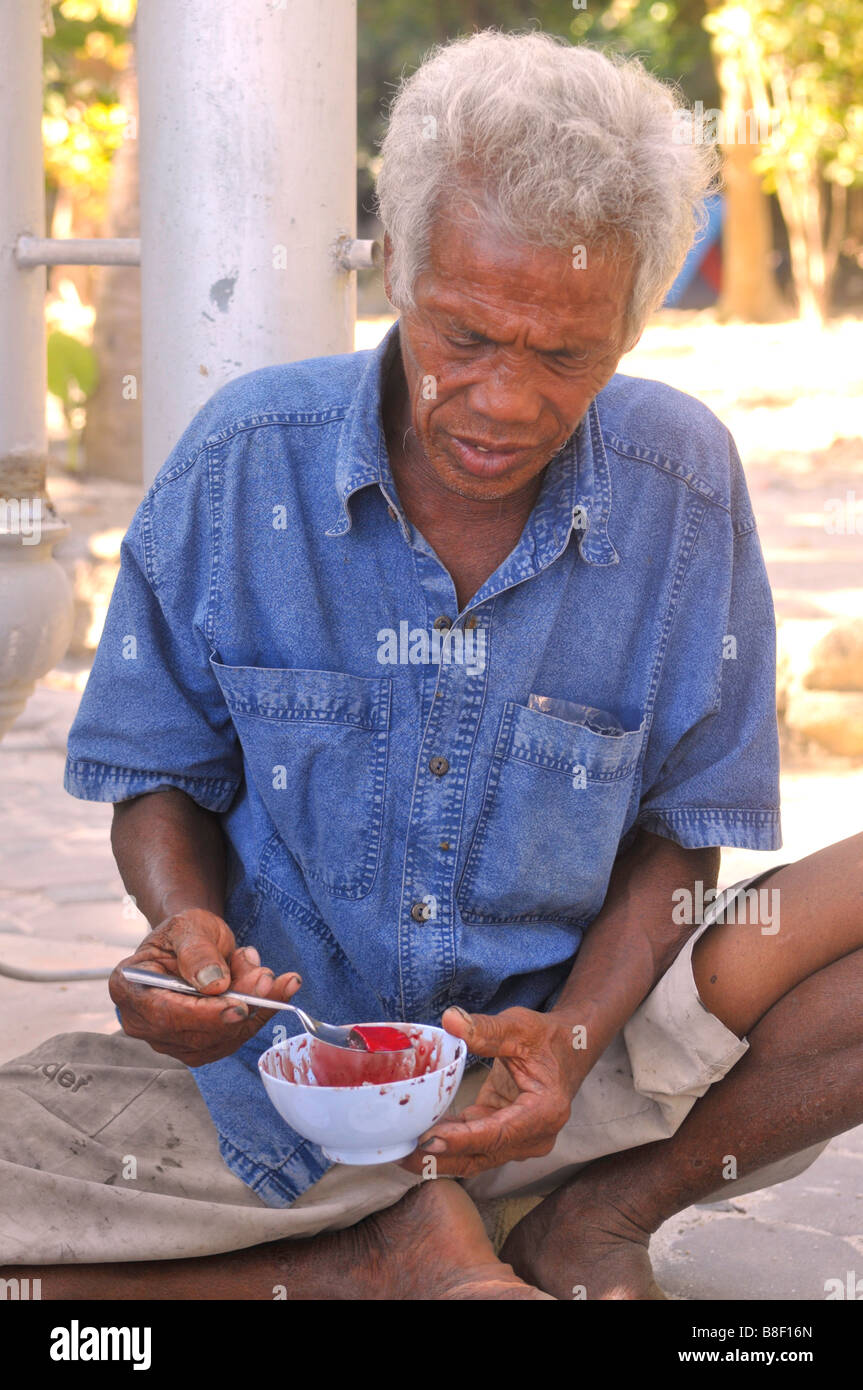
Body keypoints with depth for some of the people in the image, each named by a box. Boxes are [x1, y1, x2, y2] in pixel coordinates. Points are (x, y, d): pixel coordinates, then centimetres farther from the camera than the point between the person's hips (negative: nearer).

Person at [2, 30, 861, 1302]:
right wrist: (188, 927, -21)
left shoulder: (682, 483, -8)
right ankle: (392, 1258, -12)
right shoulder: (243, 460, -9)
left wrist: (575, 1036, -20)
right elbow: (161, 778, 3)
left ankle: (600, 1216, -7)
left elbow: (681, 828, -1)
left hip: (579, 1052, 1)